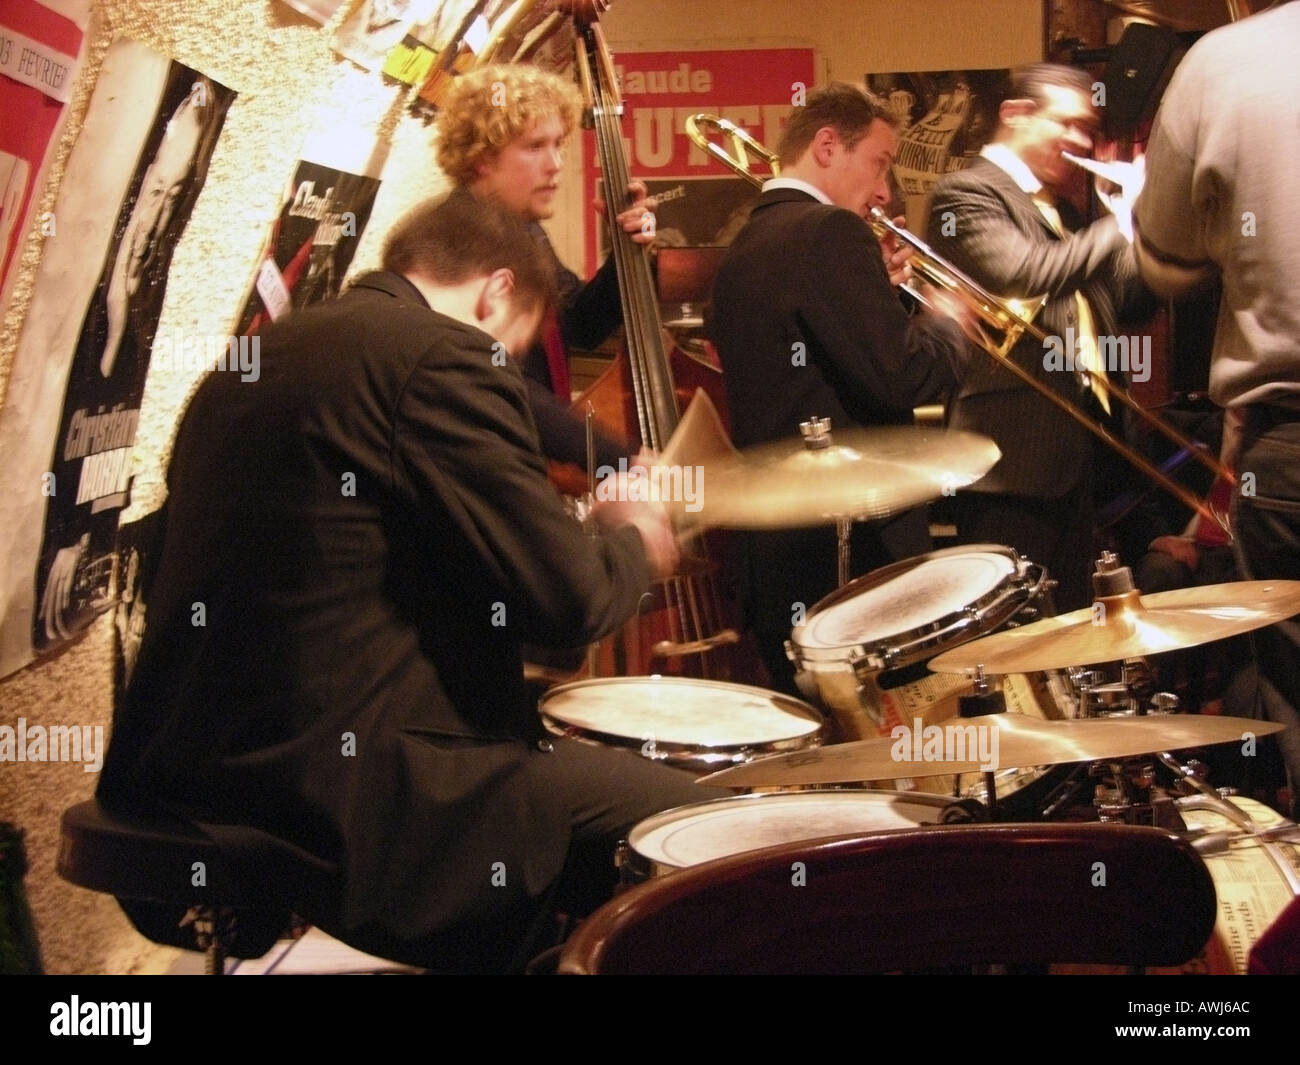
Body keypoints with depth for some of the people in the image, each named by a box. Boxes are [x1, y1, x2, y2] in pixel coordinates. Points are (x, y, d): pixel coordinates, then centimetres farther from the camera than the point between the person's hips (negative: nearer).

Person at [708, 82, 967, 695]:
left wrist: (877, 292, 14)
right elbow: (903, 377, -20)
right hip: (852, 550, -9)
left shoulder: (743, 249, 14)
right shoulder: (832, 232, -13)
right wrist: (950, 325, -1)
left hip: (773, 550, 9)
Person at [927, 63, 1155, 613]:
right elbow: (1028, 277, -24)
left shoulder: (1059, 207, 20)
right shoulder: (966, 193, -8)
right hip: (1014, 456, -9)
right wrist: (1121, 214, -18)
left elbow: (1127, 301, 18)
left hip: (1078, 452, 9)